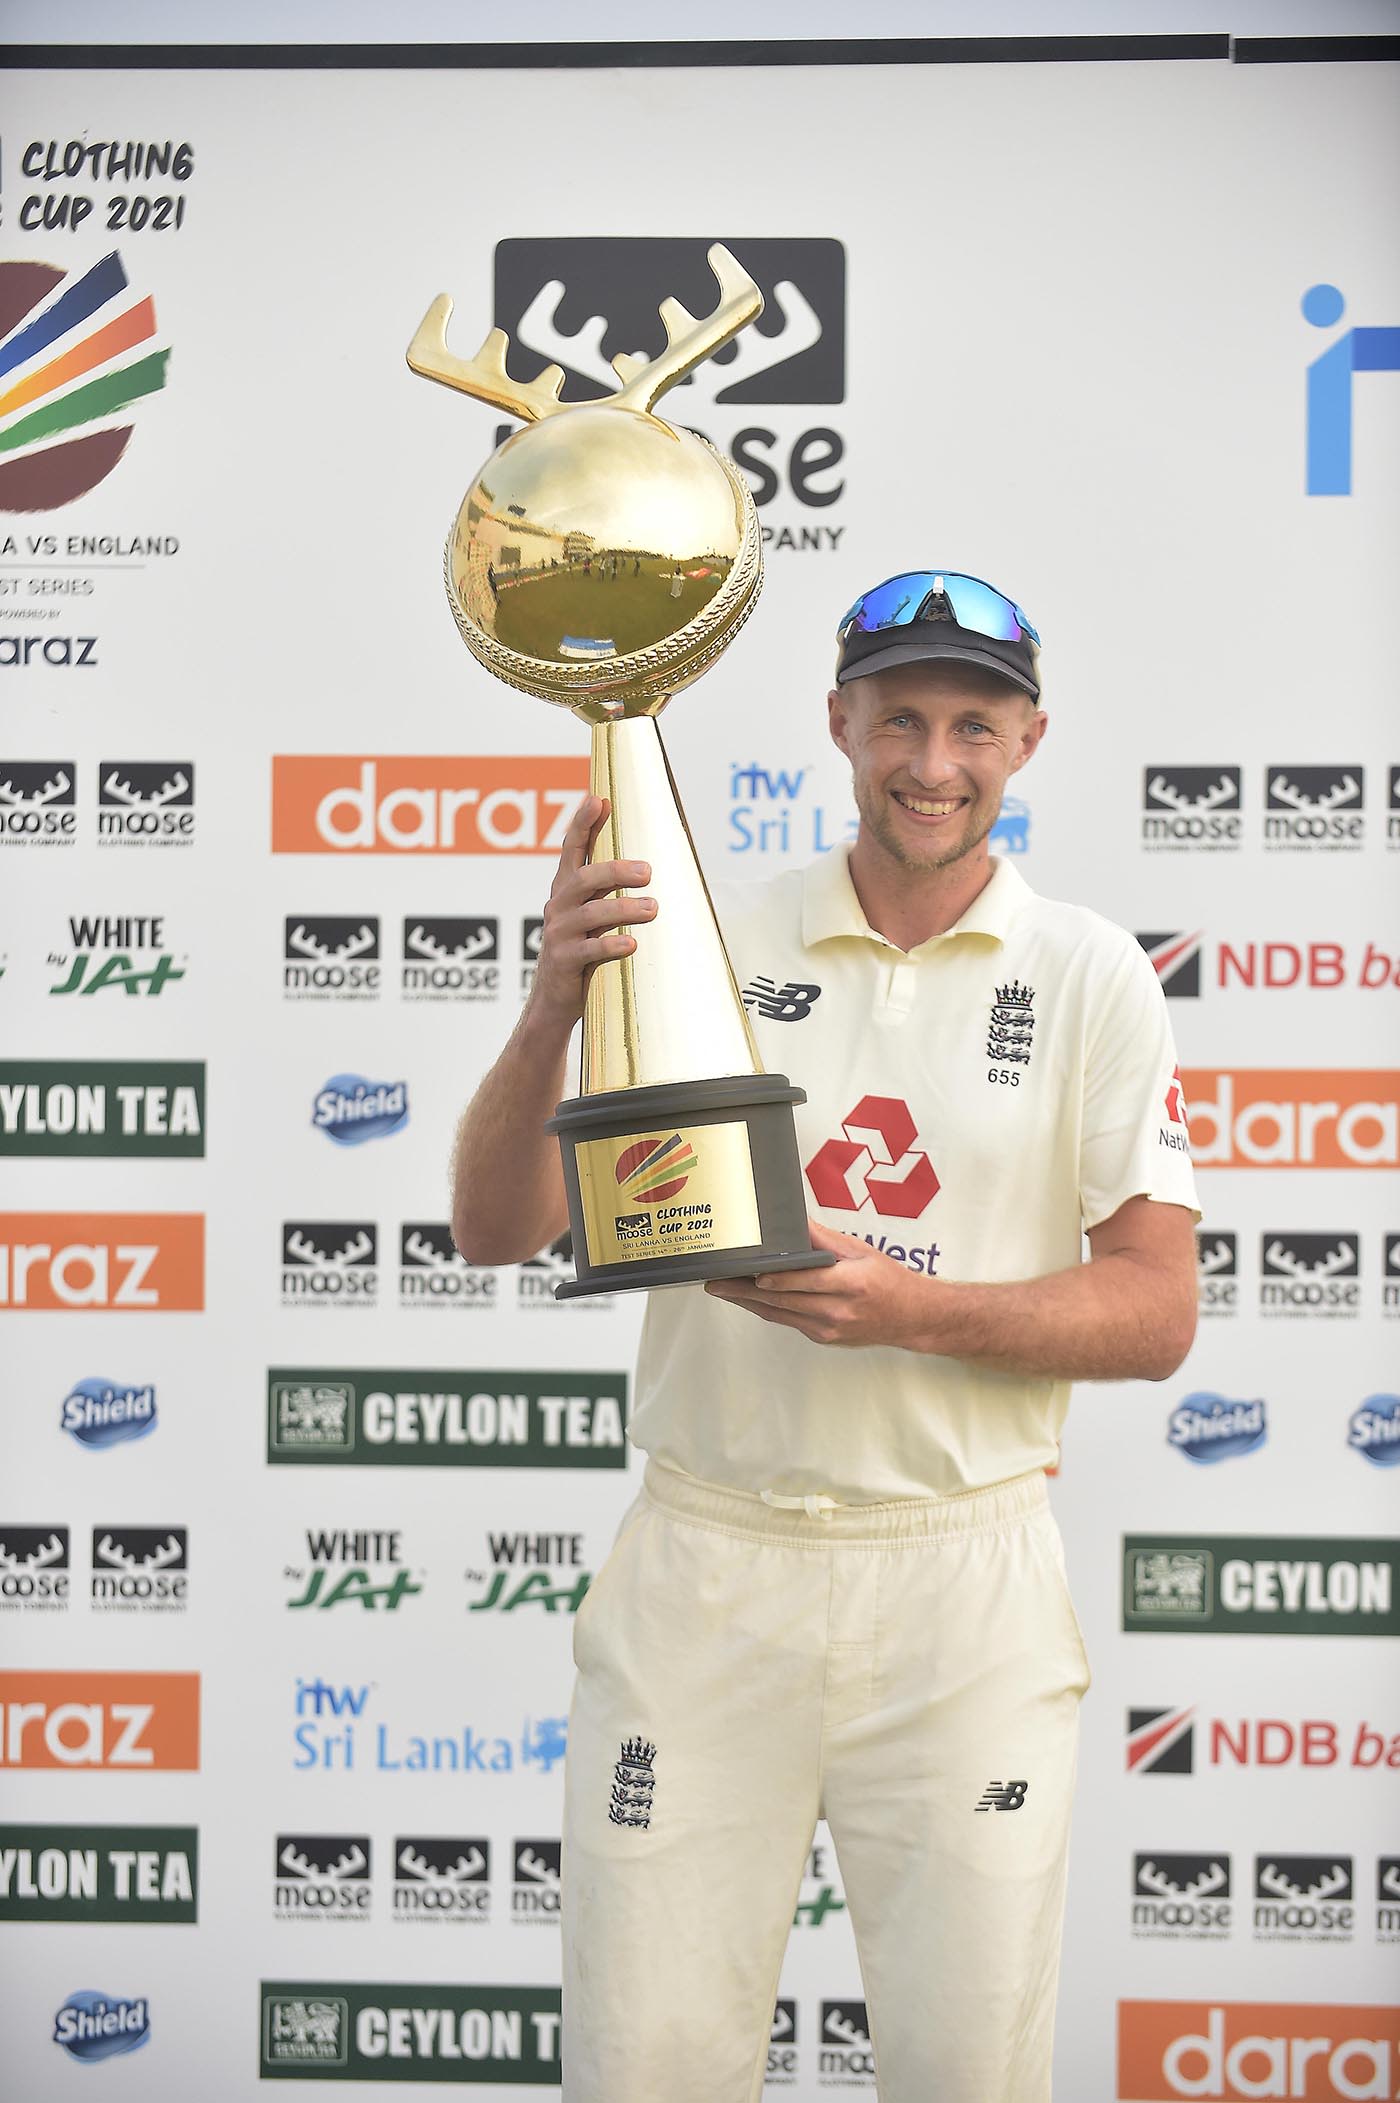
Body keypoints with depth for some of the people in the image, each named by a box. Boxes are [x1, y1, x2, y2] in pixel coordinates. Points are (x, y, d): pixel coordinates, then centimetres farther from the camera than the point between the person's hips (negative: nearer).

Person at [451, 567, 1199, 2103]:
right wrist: (554, 1006, -21)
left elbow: (1156, 1314, -1)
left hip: (962, 1580, 0)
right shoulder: (704, 941, 2)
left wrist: (909, 1309, -17)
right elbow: (494, 1230, -2)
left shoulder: (1090, 979, 3)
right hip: (703, 1570, 0)